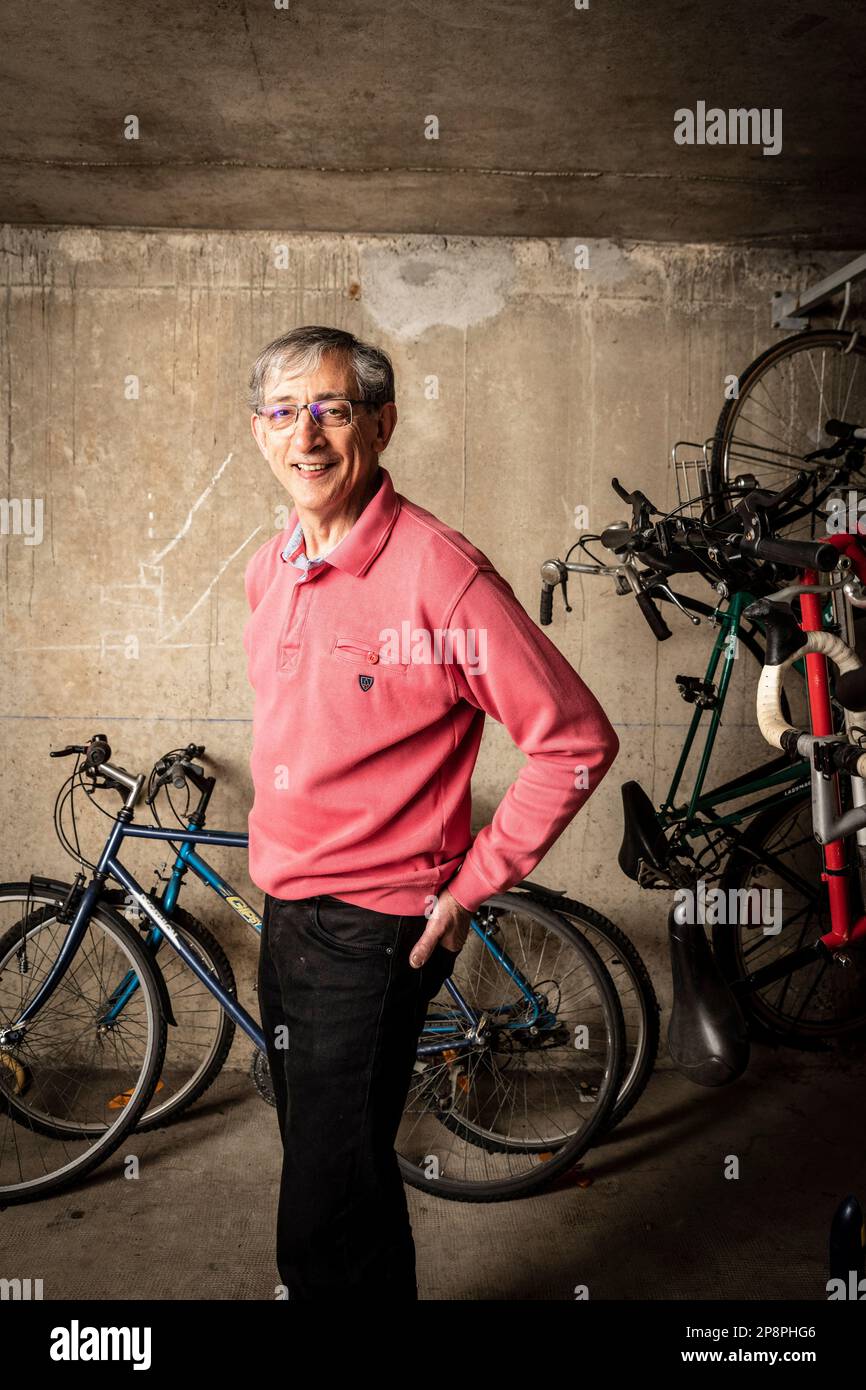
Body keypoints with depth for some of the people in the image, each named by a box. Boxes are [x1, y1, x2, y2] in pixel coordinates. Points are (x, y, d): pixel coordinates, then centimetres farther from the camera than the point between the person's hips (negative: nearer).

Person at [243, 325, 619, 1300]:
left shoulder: (441, 576, -20)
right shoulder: (270, 569, 4)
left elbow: (577, 743, -17)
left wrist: (470, 888, -14)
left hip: (373, 934, -7)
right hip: (284, 915, 7)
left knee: (324, 1231, 3)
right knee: (340, 1176, 24)